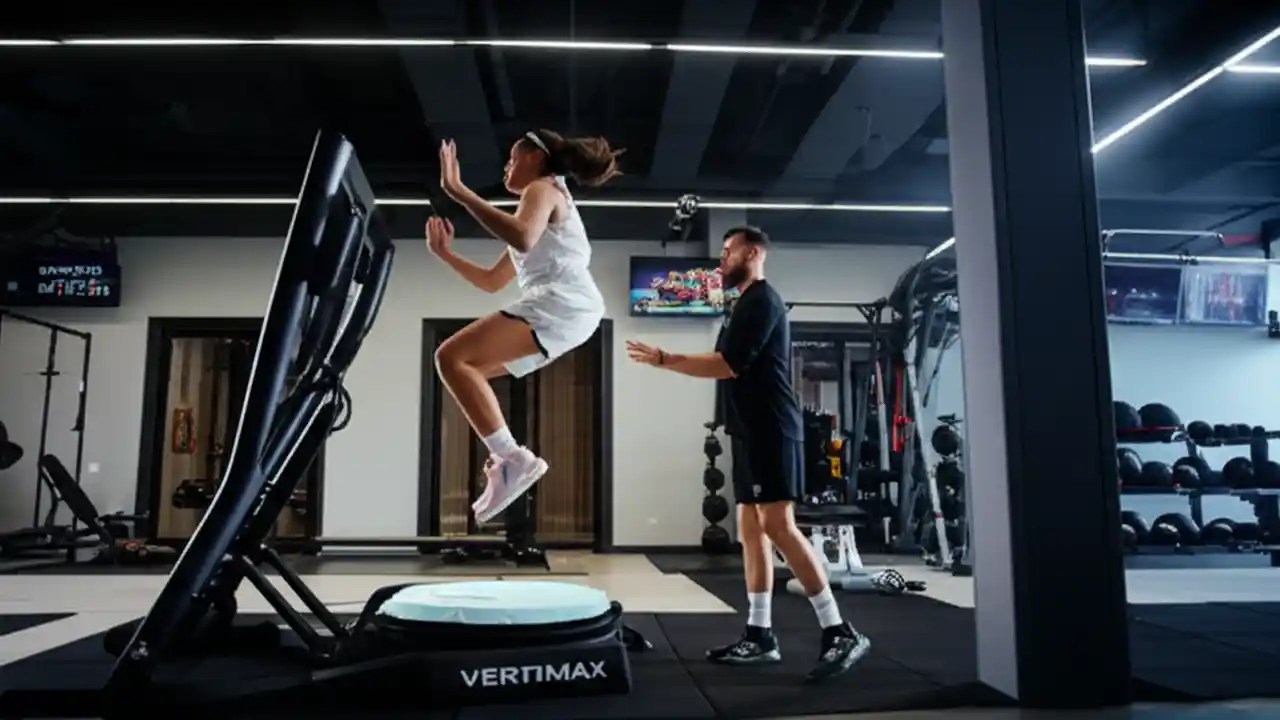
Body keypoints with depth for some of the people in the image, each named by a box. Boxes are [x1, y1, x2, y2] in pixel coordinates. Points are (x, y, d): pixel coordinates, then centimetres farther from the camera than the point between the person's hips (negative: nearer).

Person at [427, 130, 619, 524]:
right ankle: (507, 459, 7)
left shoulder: (544, 189, 4)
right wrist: (445, 253, 27)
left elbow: (522, 237, -23)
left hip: (562, 305, -10)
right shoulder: (542, 201, 34)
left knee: (451, 357, -18)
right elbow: (492, 281, 35)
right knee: (466, 367, 16)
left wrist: (459, 191, -18)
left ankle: (513, 459, -25)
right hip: (559, 314, 10)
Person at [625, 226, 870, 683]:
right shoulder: (747, 304, 23)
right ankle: (760, 636, 12)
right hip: (753, 431, 10)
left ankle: (840, 633, -9)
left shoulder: (762, 300, -8)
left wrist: (664, 360, -14)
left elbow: (729, 365, -18)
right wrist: (670, 359, 16)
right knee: (751, 529, 7)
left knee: (778, 525, -14)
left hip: (770, 430, -10)